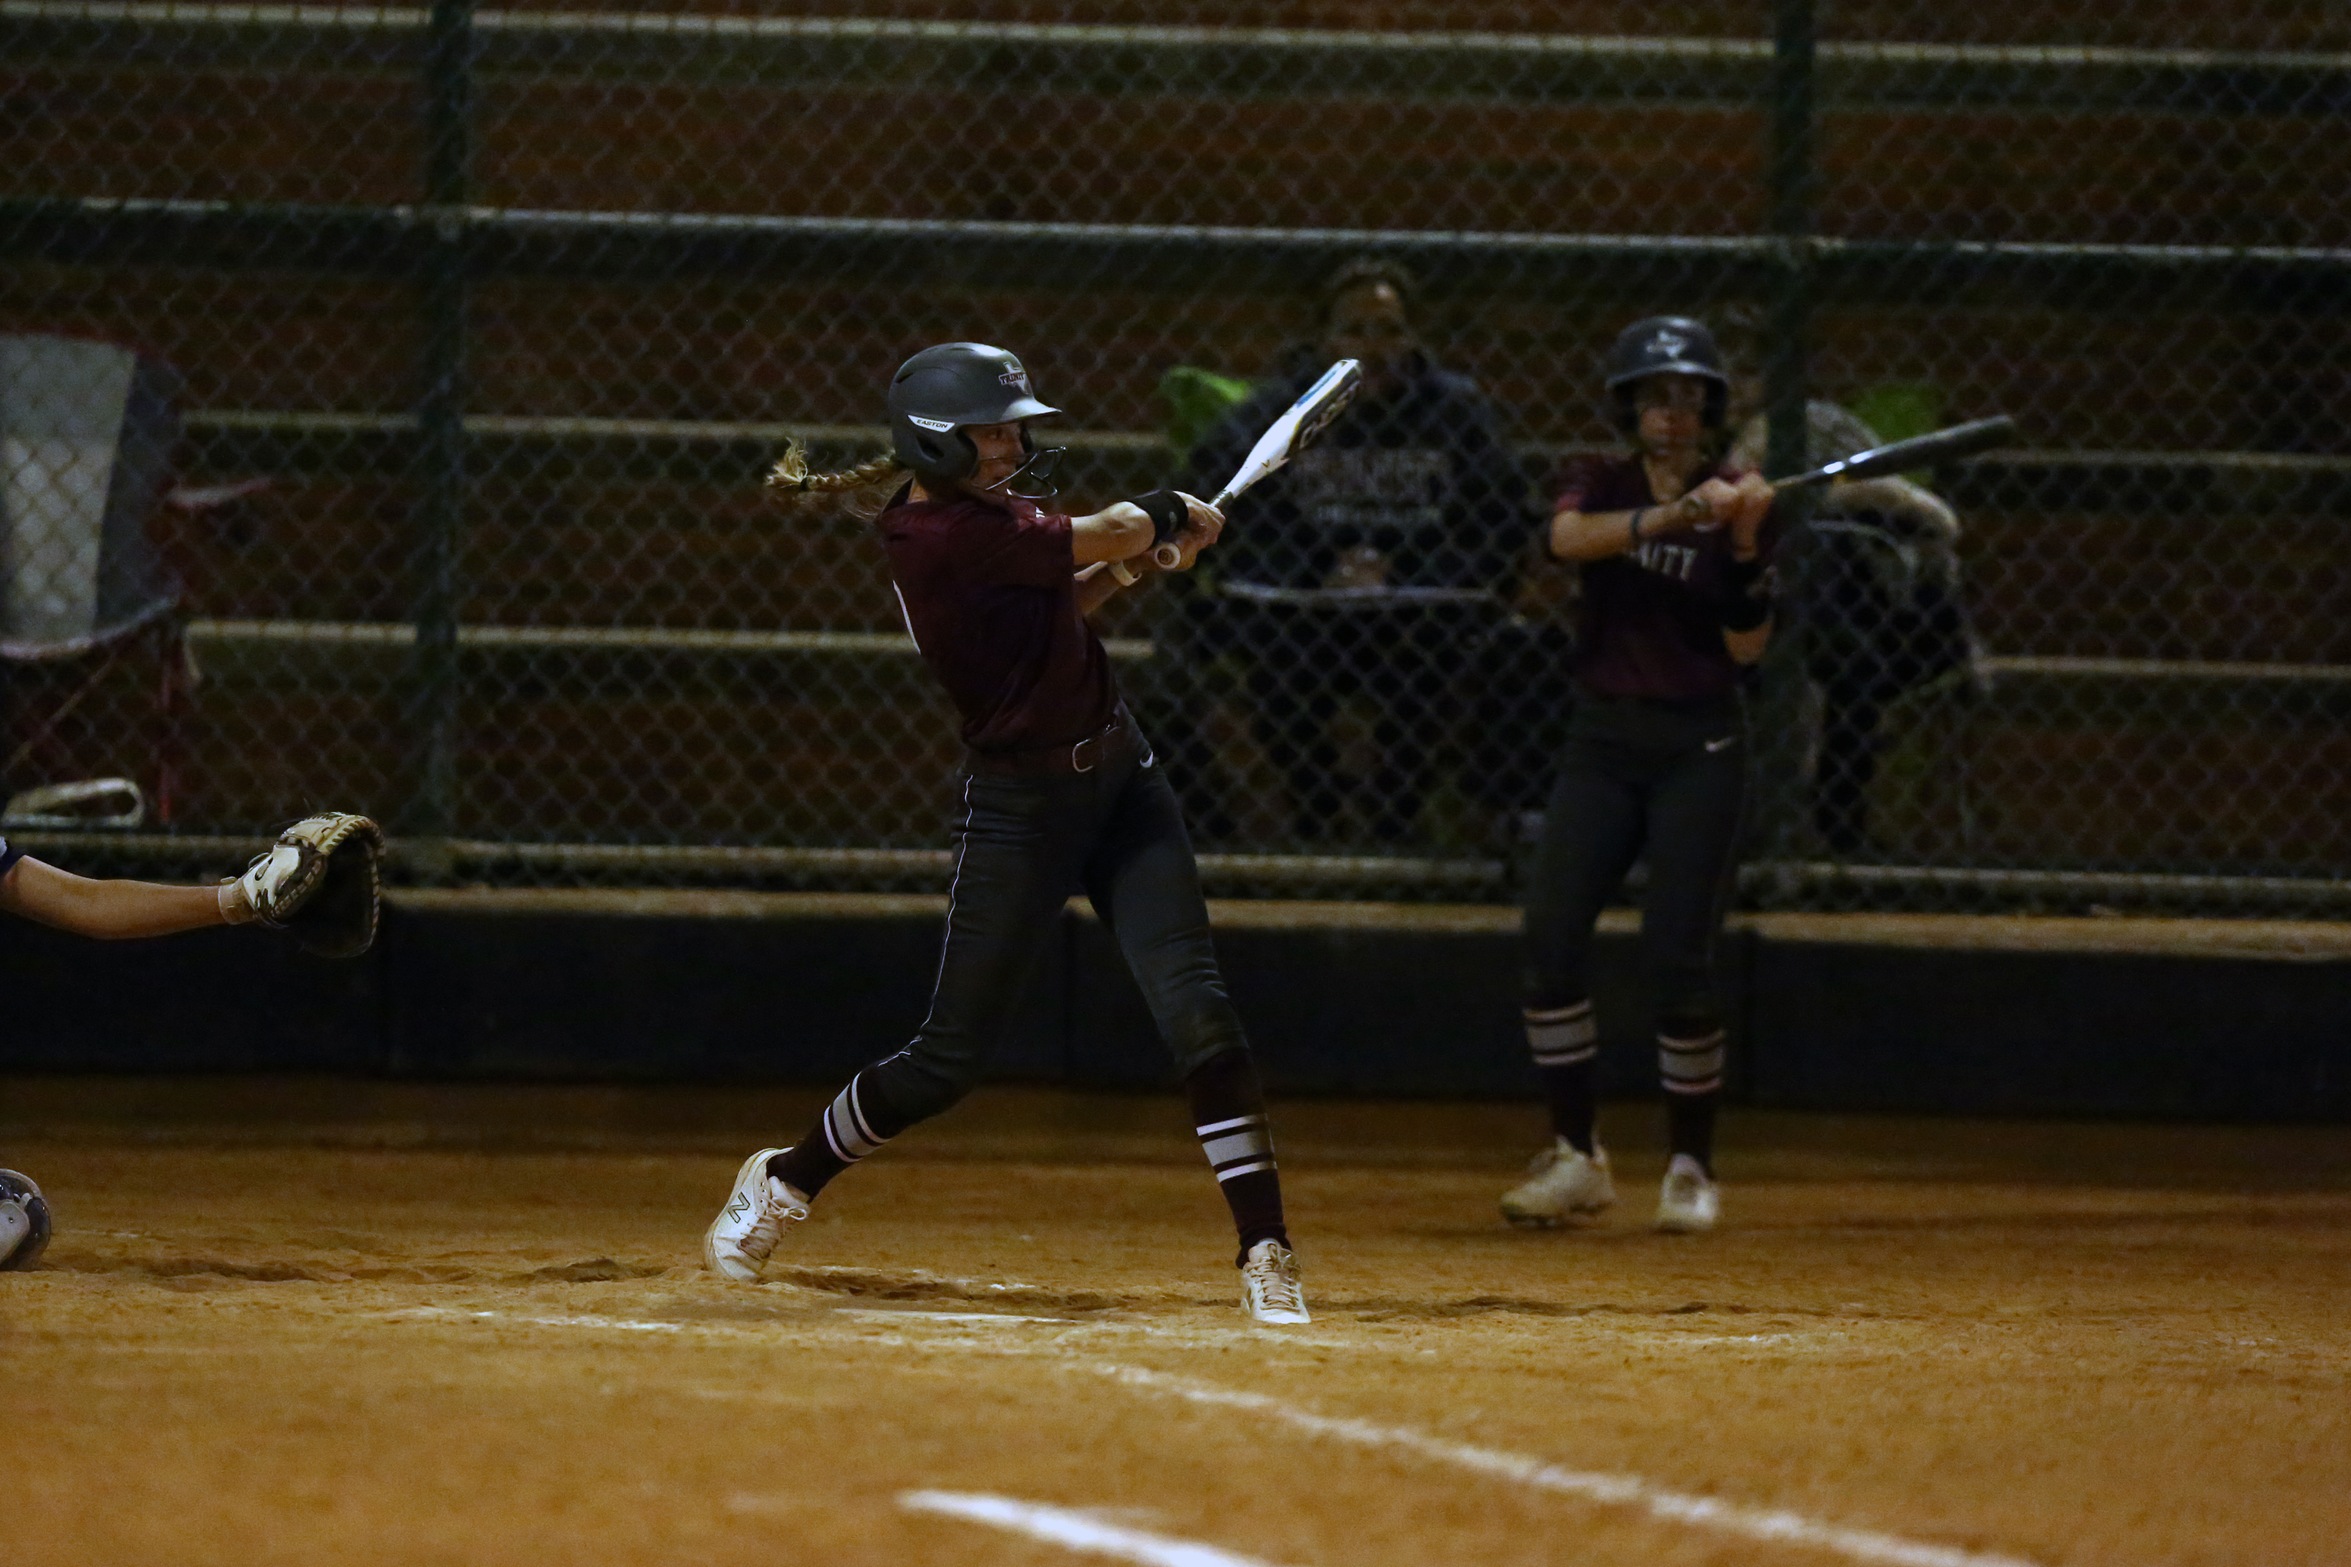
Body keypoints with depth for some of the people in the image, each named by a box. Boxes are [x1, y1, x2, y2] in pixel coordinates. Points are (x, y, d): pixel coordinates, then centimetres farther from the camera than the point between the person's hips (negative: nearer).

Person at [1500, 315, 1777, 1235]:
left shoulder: (1738, 507, 0)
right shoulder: (1602, 486, 5)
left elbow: (1748, 651, -8)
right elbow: (1571, 538, -20)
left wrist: (1747, 547, -21)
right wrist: (1676, 514, -31)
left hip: (1699, 746, -2)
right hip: (1602, 737, 2)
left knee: (1678, 955, -10)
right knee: (1551, 935, -9)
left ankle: (1692, 1166, 5)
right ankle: (1575, 1157, 1)